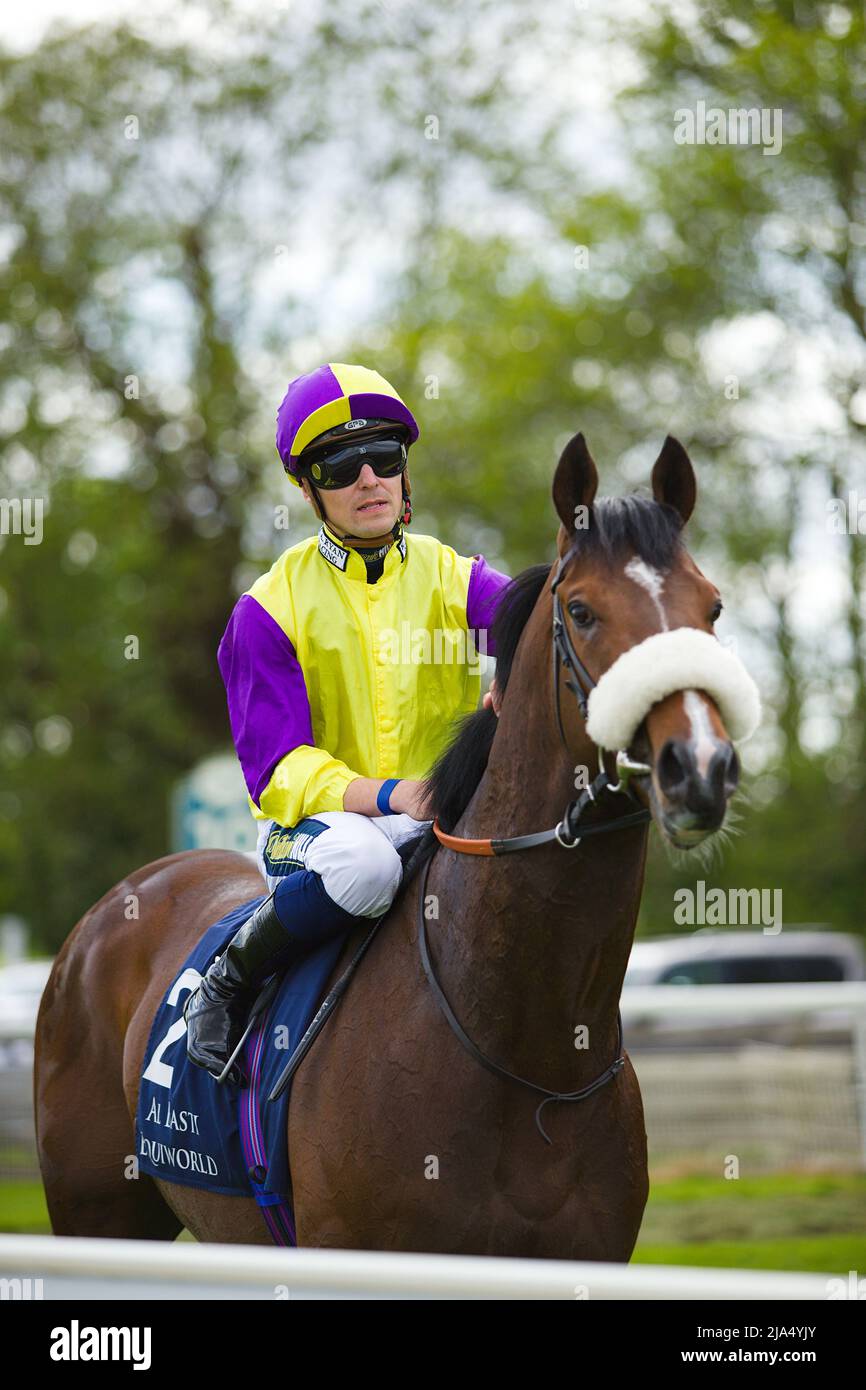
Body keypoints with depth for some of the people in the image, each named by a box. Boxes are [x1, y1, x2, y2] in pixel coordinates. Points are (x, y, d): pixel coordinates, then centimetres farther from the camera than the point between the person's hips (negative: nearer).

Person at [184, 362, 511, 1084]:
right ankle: (230, 980, -12)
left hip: (445, 824, 3)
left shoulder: (451, 579, 5)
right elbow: (275, 768, -10)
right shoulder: (272, 607, -2)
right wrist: (388, 796, -27)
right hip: (311, 820, -3)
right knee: (361, 859, -39)